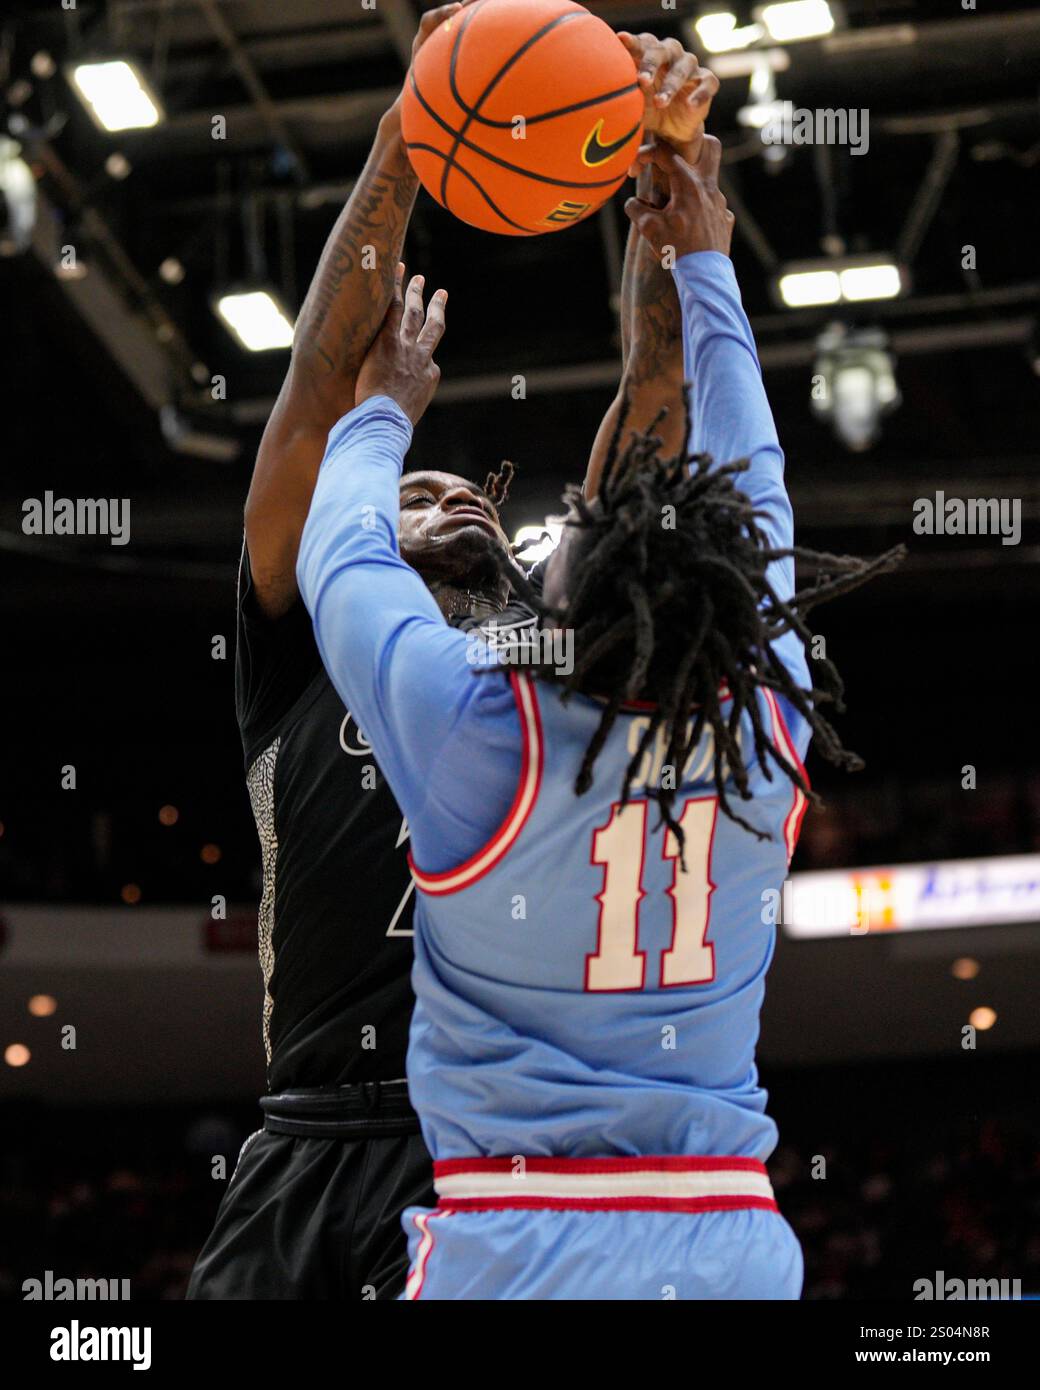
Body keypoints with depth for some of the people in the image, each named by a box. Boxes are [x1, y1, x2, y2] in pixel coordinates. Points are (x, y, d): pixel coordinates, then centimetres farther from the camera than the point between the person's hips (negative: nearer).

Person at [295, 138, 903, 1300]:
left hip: (519, 1247, -3)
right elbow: (757, 486, 13)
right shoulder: (770, 726, -4)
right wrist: (706, 266, 25)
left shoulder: (482, 739, -14)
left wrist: (384, 411, 24)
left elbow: (343, 558, 5)